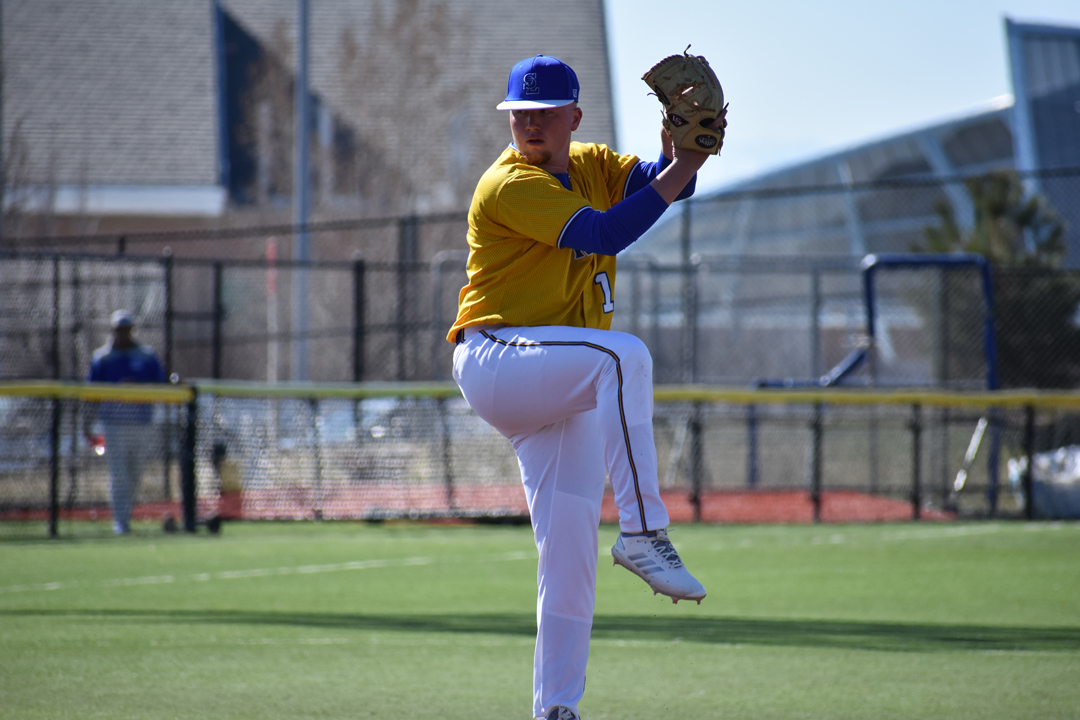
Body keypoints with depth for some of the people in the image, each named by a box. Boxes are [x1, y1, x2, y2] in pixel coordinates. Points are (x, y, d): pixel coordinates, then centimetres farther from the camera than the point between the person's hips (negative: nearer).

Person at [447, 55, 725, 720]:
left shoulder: (592, 167, 13)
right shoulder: (510, 184, -12)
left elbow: (658, 182, -5)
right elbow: (604, 234, -24)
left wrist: (679, 157, -27)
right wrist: (681, 171, -27)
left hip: (564, 391, 8)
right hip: (495, 359, -8)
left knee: (571, 552, 3)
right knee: (624, 355, -35)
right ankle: (644, 533, -36)